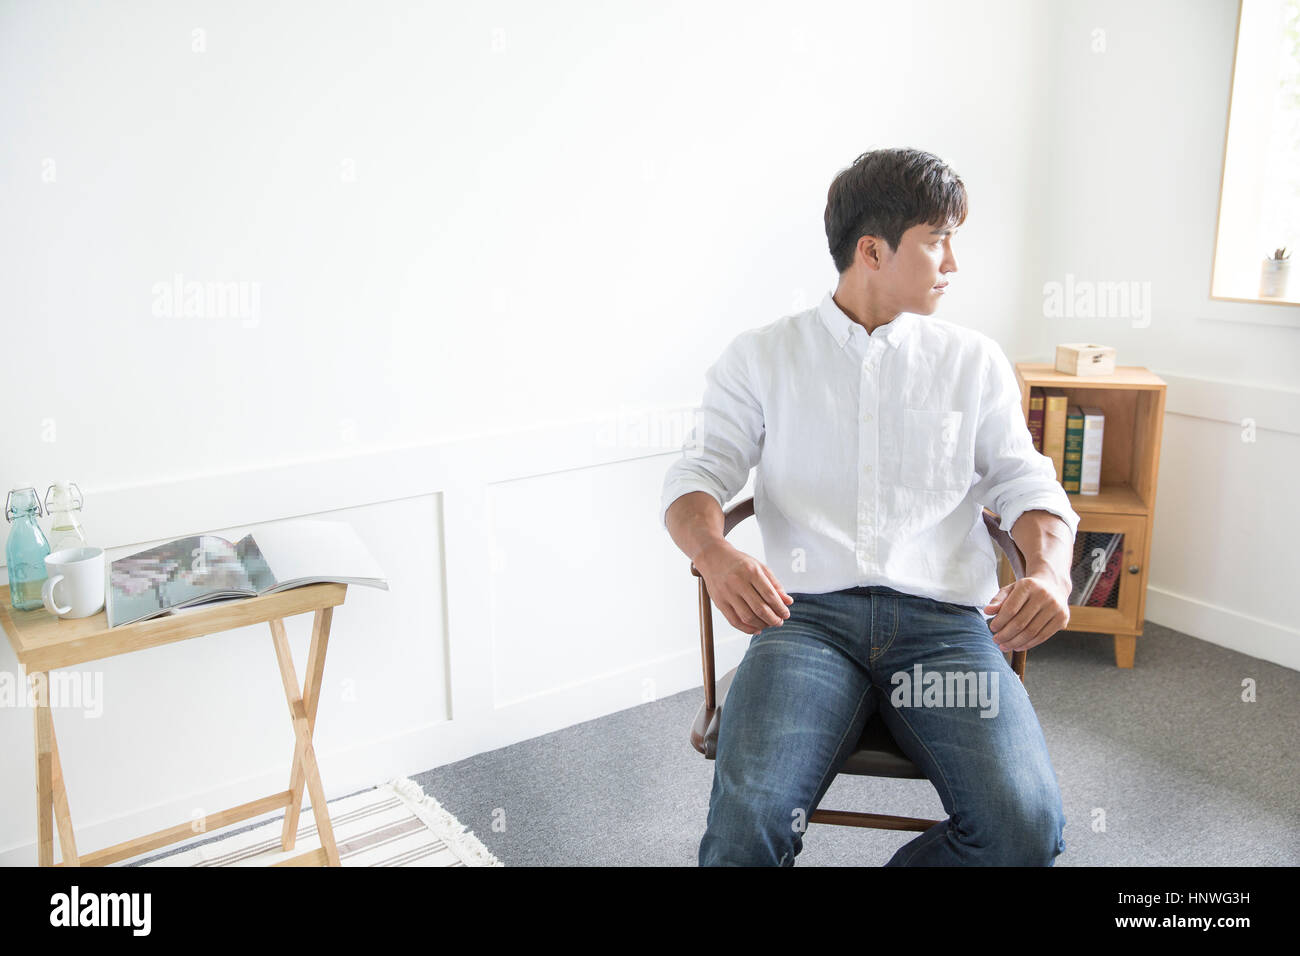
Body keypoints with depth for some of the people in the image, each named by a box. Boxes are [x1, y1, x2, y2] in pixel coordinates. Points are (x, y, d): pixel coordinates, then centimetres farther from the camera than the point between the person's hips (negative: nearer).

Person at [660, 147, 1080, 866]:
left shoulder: (975, 361, 17)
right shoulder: (760, 357, 11)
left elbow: (1026, 484, 13)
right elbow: (698, 475, 4)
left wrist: (1049, 569, -11)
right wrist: (714, 553, -20)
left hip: (945, 618, 3)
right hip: (808, 612, -2)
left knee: (1025, 827, -23)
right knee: (746, 823, -29)